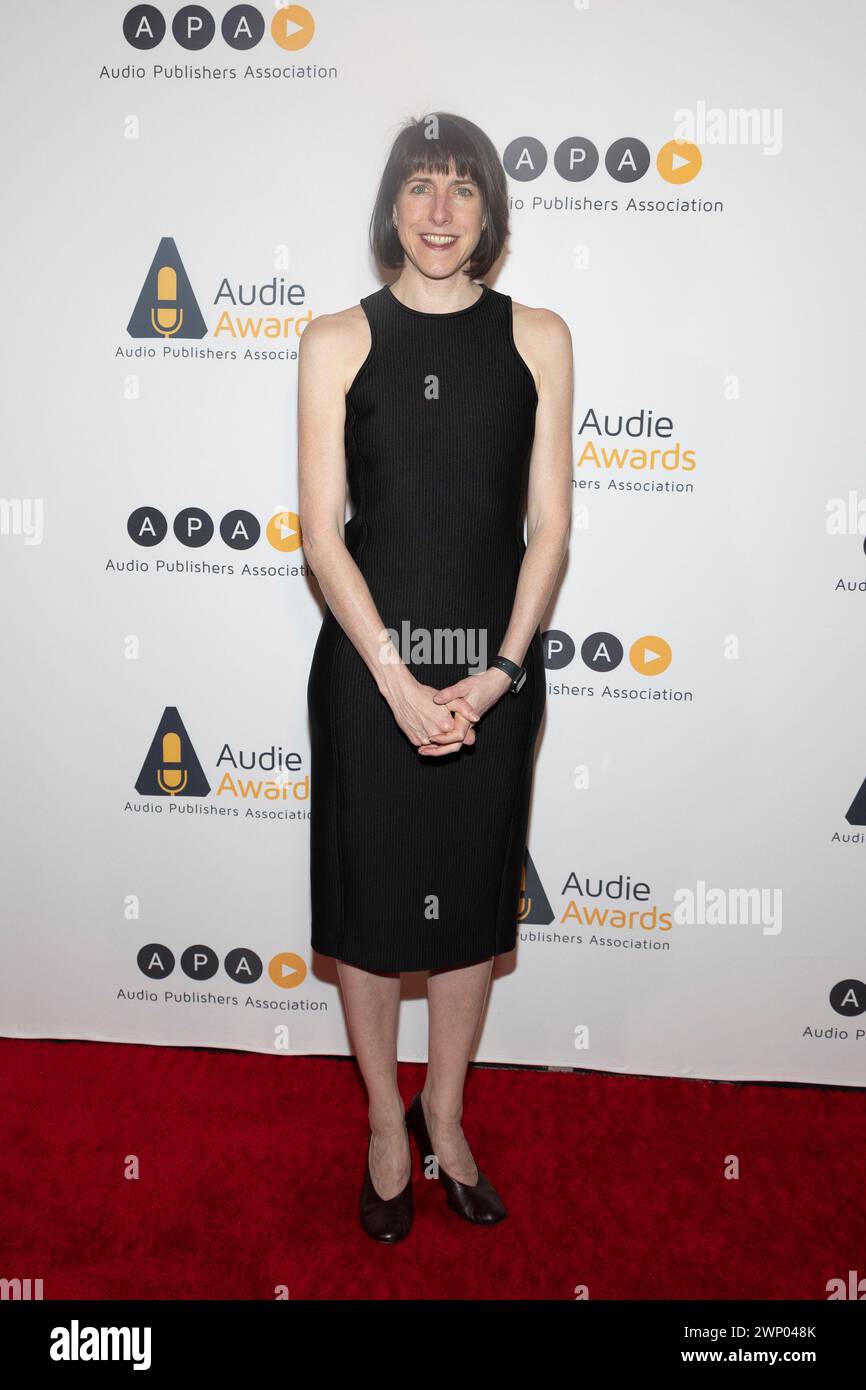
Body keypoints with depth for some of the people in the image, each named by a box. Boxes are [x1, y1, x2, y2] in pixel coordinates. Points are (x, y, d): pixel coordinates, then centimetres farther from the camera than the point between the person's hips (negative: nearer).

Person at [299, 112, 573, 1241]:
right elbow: (322, 534, -5)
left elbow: (550, 523, 1)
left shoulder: (538, 338, 4)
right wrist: (399, 680, -14)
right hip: (368, 660, -1)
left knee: (473, 895, 13)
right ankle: (387, 1126, 33)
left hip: (496, 662, 2)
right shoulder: (337, 342, 0)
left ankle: (445, 1116, 36)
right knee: (368, 895, 9)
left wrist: (499, 671, -10)